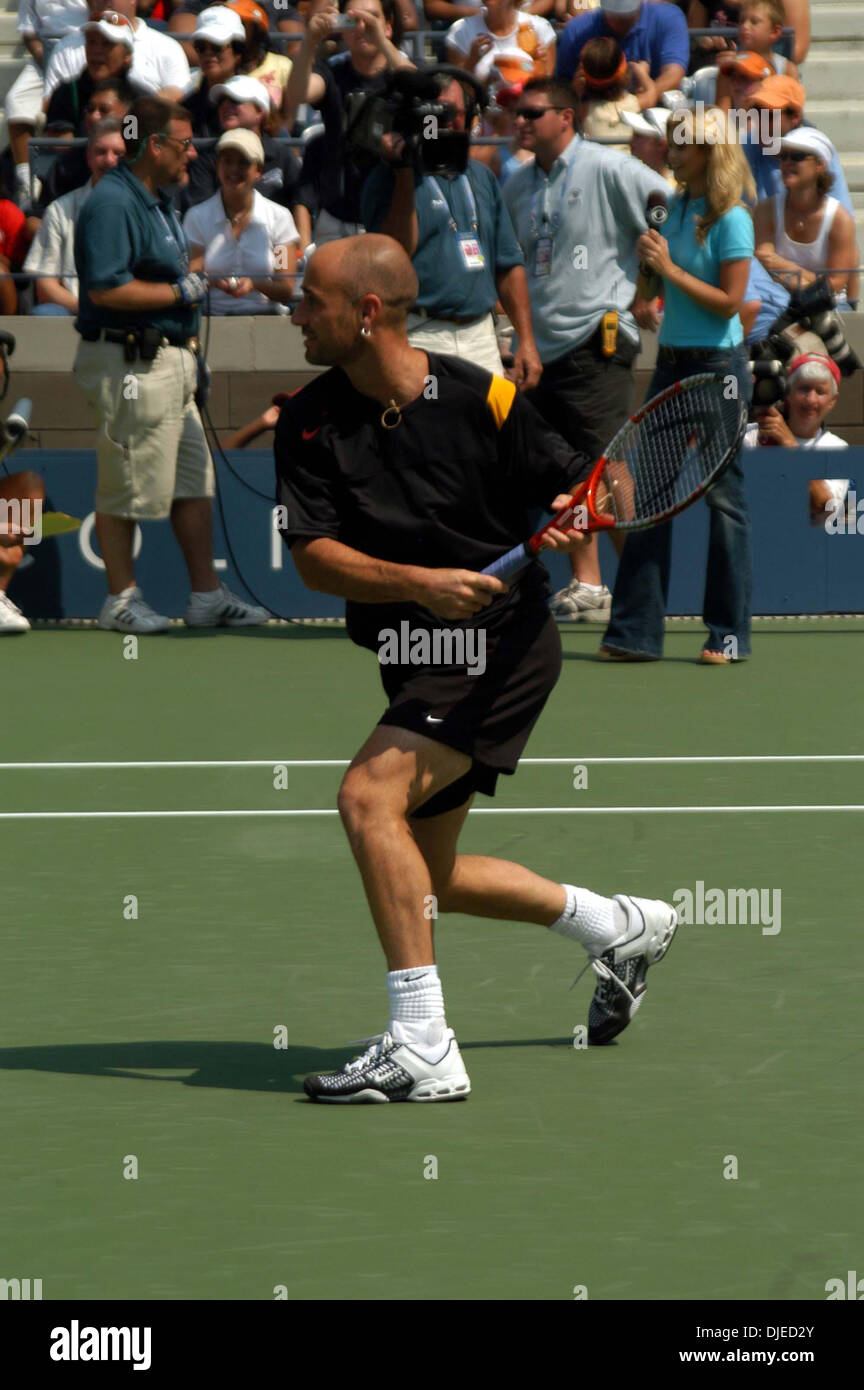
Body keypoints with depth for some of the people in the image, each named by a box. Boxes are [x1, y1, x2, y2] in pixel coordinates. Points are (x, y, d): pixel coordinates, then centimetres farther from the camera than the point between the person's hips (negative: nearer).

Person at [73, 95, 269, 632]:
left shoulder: (159, 201, 17)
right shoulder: (112, 203, -16)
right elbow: (106, 289, -24)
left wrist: (204, 278, 13)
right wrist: (182, 291, -17)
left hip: (169, 360, 10)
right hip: (129, 362, -10)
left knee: (195, 481, 11)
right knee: (127, 488, -2)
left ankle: (208, 596, 16)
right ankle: (122, 599, 6)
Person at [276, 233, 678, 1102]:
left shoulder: (479, 400, -13)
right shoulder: (309, 422, -3)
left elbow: (576, 485, -1)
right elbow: (314, 556, -11)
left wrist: (571, 517, -24)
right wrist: (418, 582, -27)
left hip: (499, 644, -7)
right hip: (413, 658, 7)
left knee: (369, 797, -27)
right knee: (426, 874, 17)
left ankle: (422, 1048, -29)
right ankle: (617, 926, 42)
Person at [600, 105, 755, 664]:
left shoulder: (732, 219, -12)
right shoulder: (677, 207, 11)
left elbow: (729, 302, -15)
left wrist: (670, 268, -17)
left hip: (717, 366, -8)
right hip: (671, 362, 8)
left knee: (724, 496, 0)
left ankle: (730, 634, 7)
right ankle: (636, 632, 5)